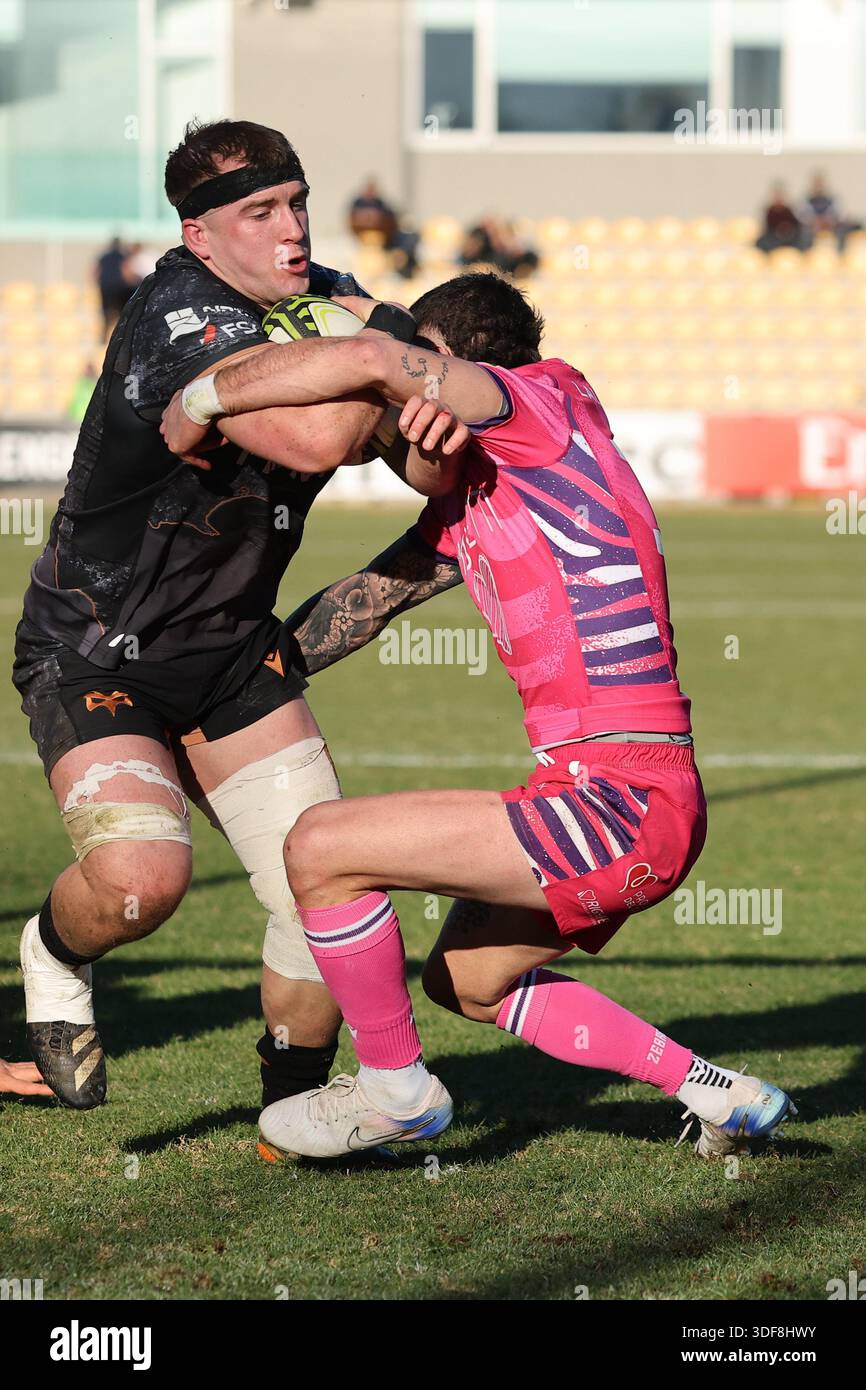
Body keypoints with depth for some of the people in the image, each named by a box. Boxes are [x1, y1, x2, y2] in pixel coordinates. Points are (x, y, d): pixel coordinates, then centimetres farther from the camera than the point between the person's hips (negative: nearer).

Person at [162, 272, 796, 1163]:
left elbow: (375, 360, -25)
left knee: (319, 847, -8)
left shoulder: (538, 403, -9)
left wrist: (204, 399, -13)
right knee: (464, 981, 29)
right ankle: (718, 1095, 27)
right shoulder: (467, 498, 18)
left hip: (618, 806, -11)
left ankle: (395, 1088, 10)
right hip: (648, 804, 11)